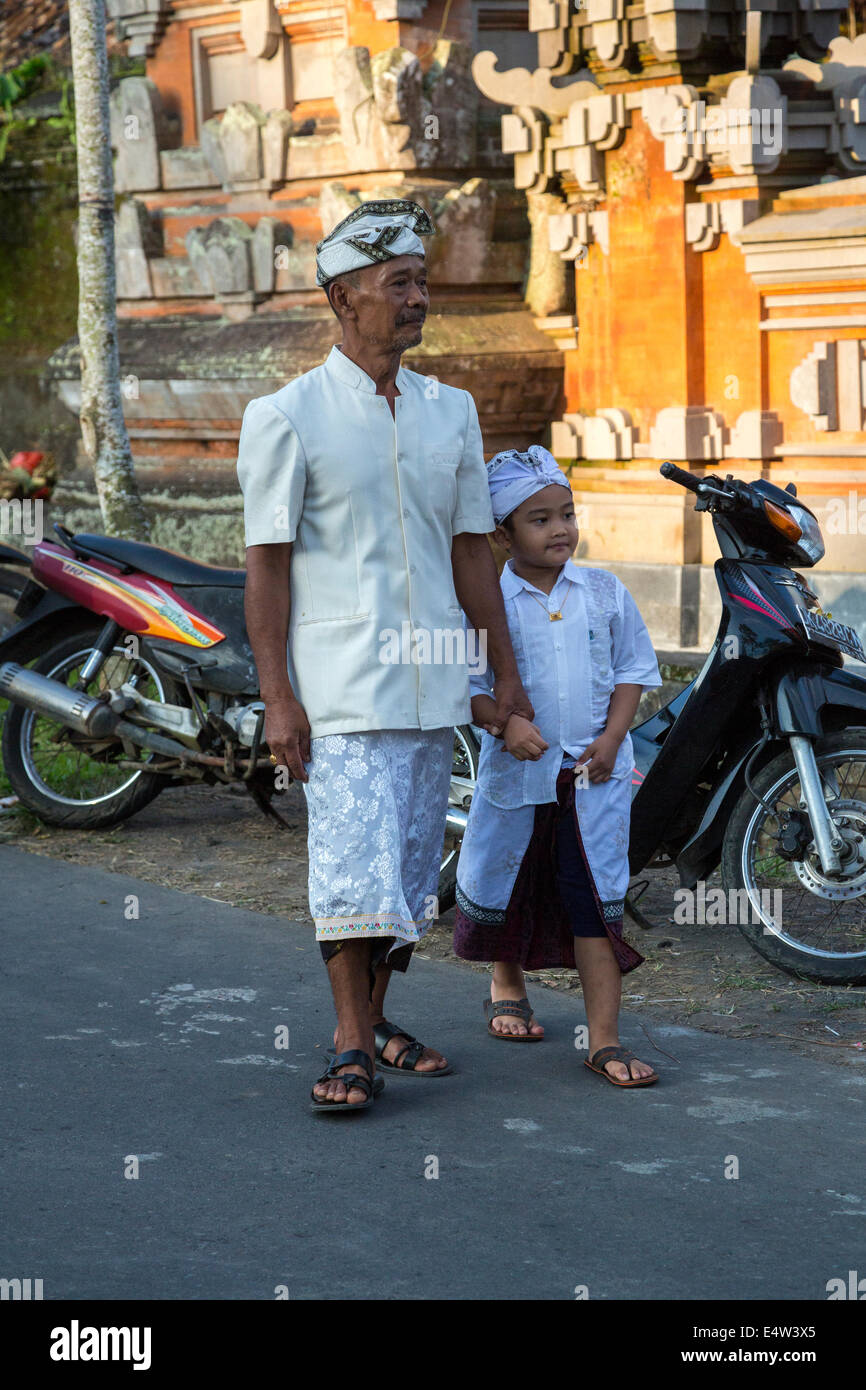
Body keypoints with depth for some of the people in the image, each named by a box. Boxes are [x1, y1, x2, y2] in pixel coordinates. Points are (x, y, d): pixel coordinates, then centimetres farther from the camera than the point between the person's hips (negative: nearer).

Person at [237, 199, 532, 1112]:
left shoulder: (451, 411, 11)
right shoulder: (286, 416, -5)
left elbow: (471, 549, 15)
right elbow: (266, 563, -6)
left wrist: (507, 676, 13)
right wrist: (277, 698, -11)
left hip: (434, 684, 6)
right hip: (341, 685, -5)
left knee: (410, 866, 10)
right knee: (354, 862, -10)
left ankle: (375, 1020, 23)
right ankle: (351, 1046, -2)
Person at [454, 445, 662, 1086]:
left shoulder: (606, 593, 2)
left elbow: (634, 669, 7)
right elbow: (468, 683, -5)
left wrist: (611, 738, -5)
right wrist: (506, 722, -23)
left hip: (595, 771, 0)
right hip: (518, 770, 0)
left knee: (597, 901, -5)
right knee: (503, 887, 17)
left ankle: (604, 1039, -5)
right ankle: (508, 986, 46)